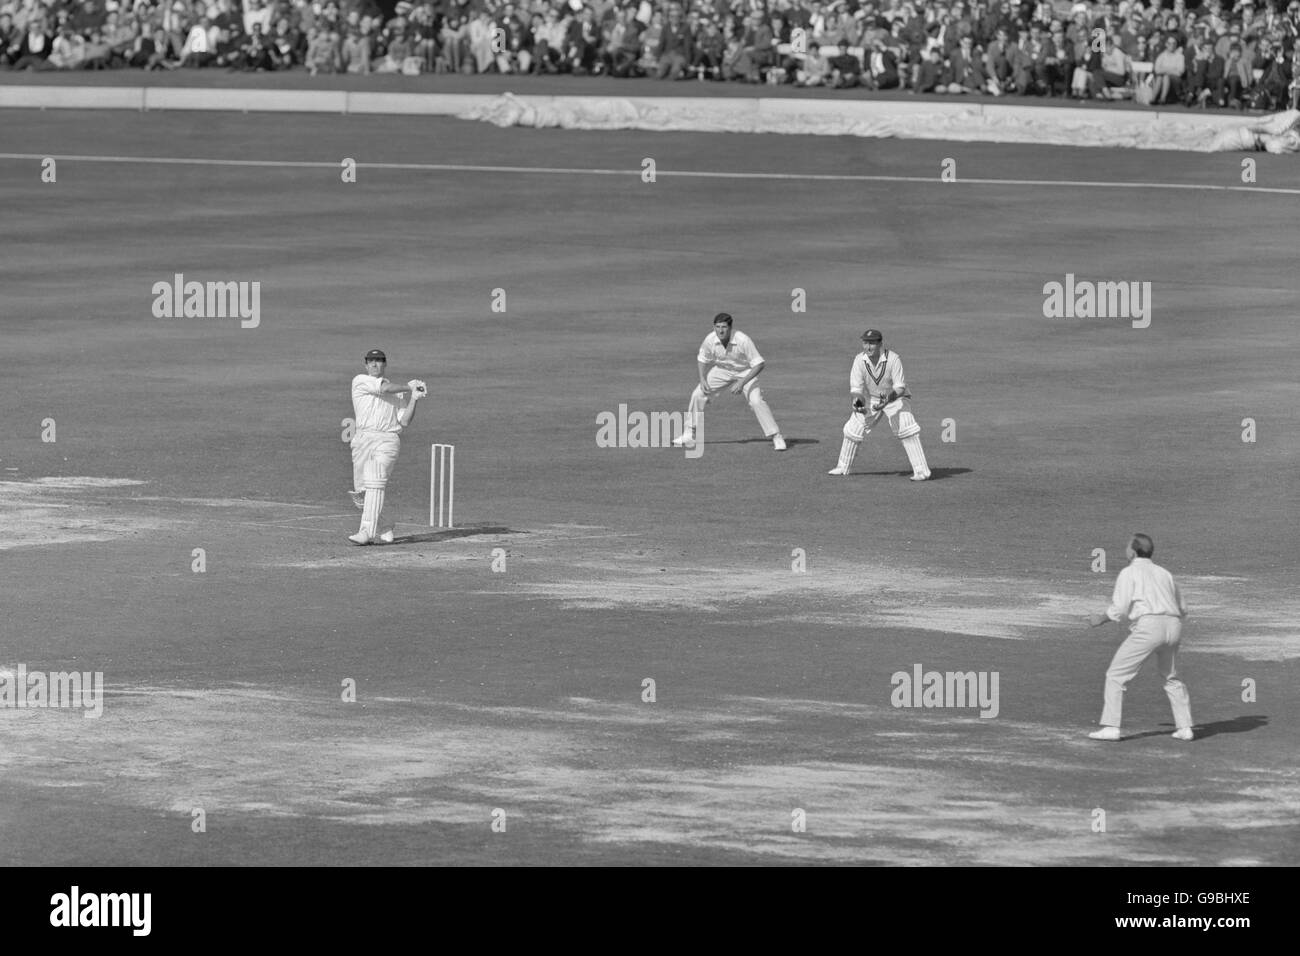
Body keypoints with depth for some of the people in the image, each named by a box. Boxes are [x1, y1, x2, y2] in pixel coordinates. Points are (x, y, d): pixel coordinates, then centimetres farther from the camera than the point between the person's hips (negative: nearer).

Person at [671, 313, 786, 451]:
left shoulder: (743, 340, -35)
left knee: (756, 401, -22)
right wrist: (702, 379, -16)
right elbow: (703, 359, -1)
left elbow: (759, 364, -33)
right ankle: (689, 434, 12)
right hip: (722, 370, 4)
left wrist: (742, 383, -39)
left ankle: (776, 437, -12)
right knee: (698, 394, -4)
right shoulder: (710, 340, -23)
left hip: (745, 371, -4)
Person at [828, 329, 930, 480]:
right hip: (871, 398, 4)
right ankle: (842, 467, 24)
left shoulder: (894, 359, -27)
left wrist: (888, 398, -48)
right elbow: (856, 387, -14)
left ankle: (921, 471, -22)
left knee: (907, 430, -24)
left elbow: (900, 387, -28)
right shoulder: (860, 360, -16)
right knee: (852, 430, 2)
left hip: (895, 398, -4)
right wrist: (858, 400, -36)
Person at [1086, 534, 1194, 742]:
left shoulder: (1129, 573, 6)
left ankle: (1111, 727, -7)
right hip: (1174, 626, 6)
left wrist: (1101, 618, 14)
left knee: (1116, 675, 1)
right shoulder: (1164, 573, 23)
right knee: (1172, 679, 24)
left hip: (1149, 624, -6)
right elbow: (1182, 609, 23)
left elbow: (1119, 610, -3)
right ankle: (1185, 727, 16)